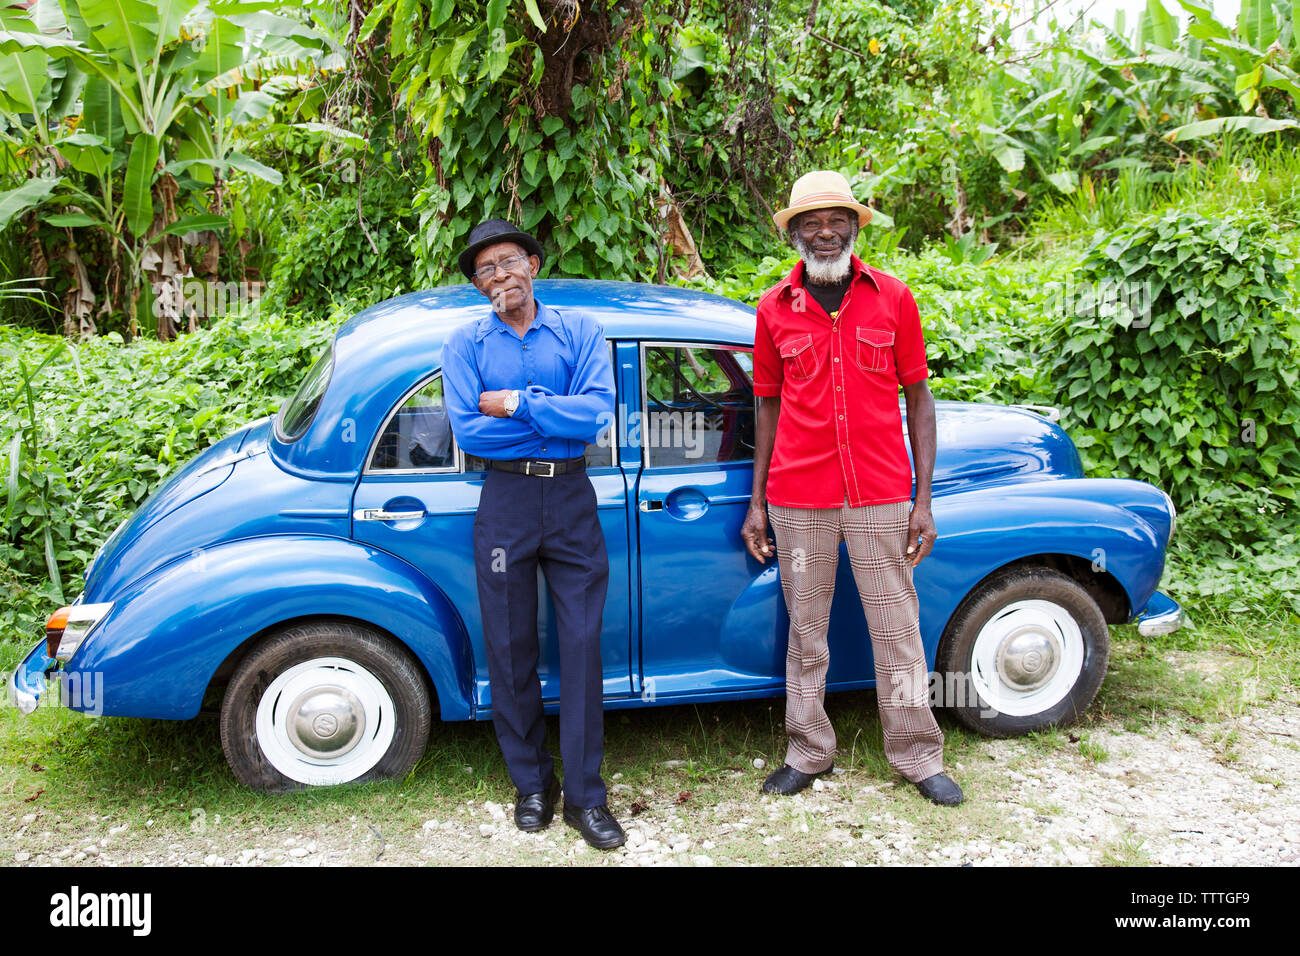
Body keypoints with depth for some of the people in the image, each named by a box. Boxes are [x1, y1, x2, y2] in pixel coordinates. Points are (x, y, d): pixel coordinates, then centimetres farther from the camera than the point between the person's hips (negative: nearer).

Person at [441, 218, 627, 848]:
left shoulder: (579, 331, 3)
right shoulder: (466, 343, 4)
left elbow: (597, 413, -12)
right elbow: (467, 430, -10)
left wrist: (515, 404, -14)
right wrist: (555, 413, -9)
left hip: (571, 499, 0)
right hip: (504, 501, 1)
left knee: (581, 643, 0)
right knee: (510, 647, 7)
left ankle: (584, 795, 11)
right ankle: (531, 782, 24)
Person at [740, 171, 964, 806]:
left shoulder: (892, 298, 2)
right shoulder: (774, 309, 4)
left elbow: (918, 398, 4)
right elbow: (769, 407, 10)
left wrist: (923, 500, -1)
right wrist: (757, 504, 8)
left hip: (880, 496, 0)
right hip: (797, 499, 1)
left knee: (897, 628, 6)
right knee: (806, 630, 10)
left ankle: (919, 758, 22)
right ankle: (809, 754, 25)